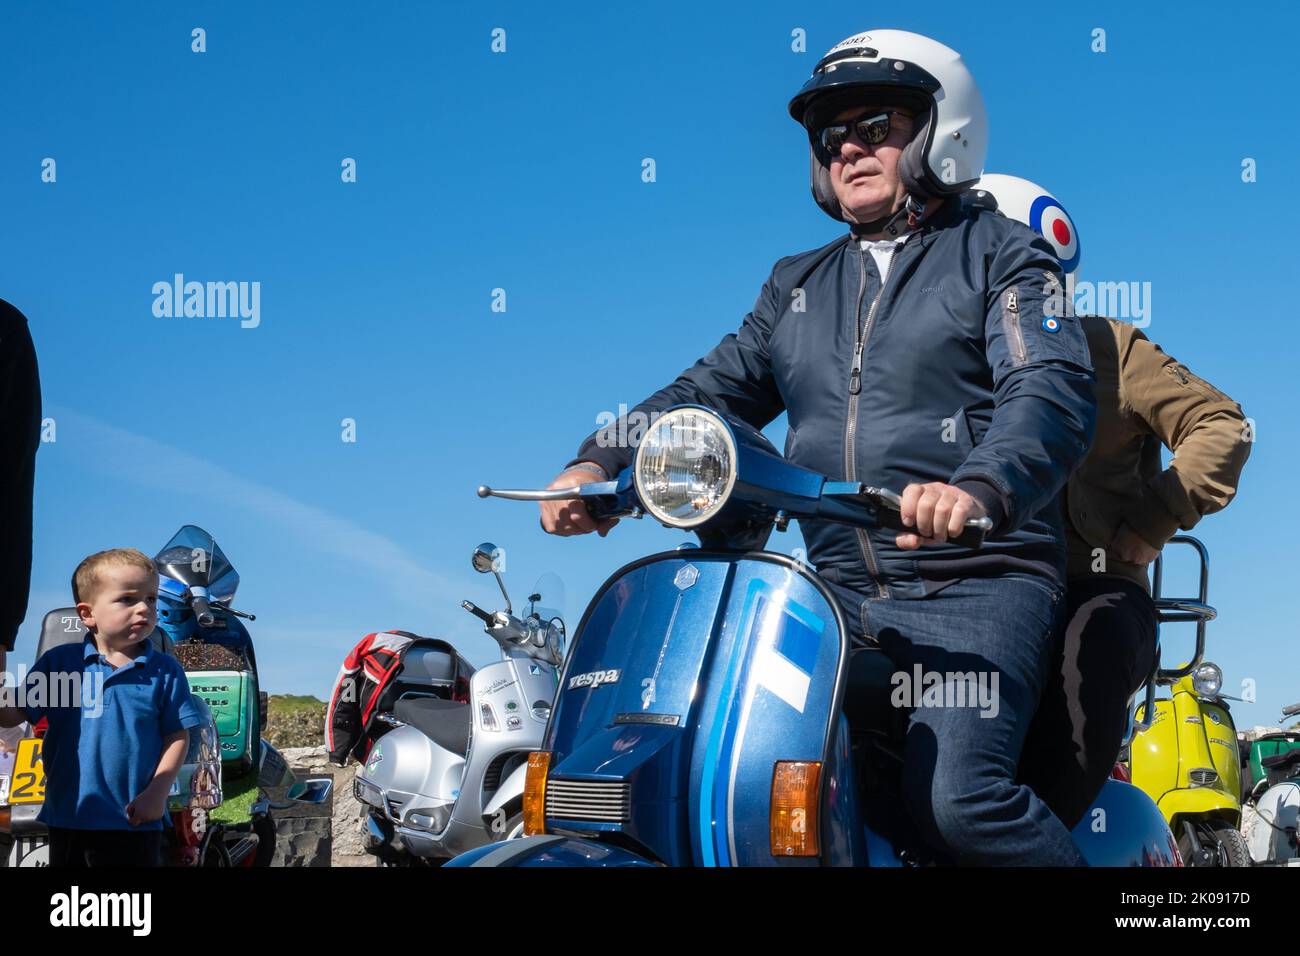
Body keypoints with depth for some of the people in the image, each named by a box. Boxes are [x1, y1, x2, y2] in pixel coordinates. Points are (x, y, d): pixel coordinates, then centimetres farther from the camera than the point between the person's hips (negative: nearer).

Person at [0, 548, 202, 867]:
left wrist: (157, 793, -11)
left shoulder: (165, 671, -3)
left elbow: (177, 736, -2)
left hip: (135, 821, -2)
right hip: (68, 819, 2)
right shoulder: (59, 661, 0)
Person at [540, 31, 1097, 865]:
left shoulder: (1002, 254, 6)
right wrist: (600, 464, -2)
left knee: (957, 799, -27)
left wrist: (980, 490, -33)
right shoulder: (797, 286, 25)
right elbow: (710, 391, 18)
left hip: (975, 586, -6)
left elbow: (1056, 389, -11)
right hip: (837, 594, 6)